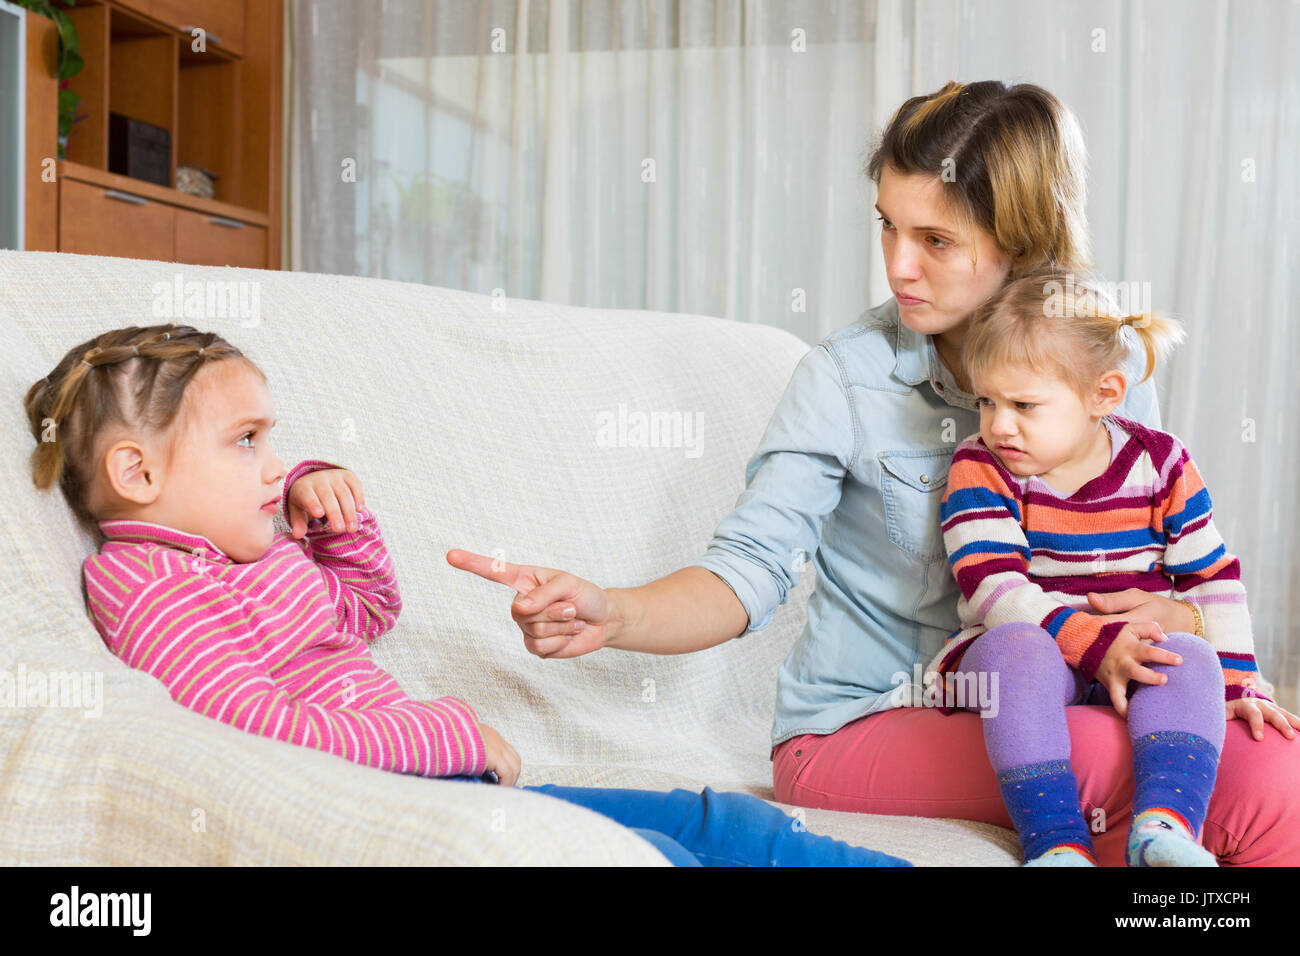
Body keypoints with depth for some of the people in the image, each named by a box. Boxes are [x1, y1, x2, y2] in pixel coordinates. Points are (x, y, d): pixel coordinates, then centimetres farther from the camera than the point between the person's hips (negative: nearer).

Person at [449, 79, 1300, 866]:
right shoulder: (847, 375, -7)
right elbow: (750, 569, -13)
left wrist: (1177, 618, -12)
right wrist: (610, 615, -31)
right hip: (854, 729, -3)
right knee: (1125, 756, -29)